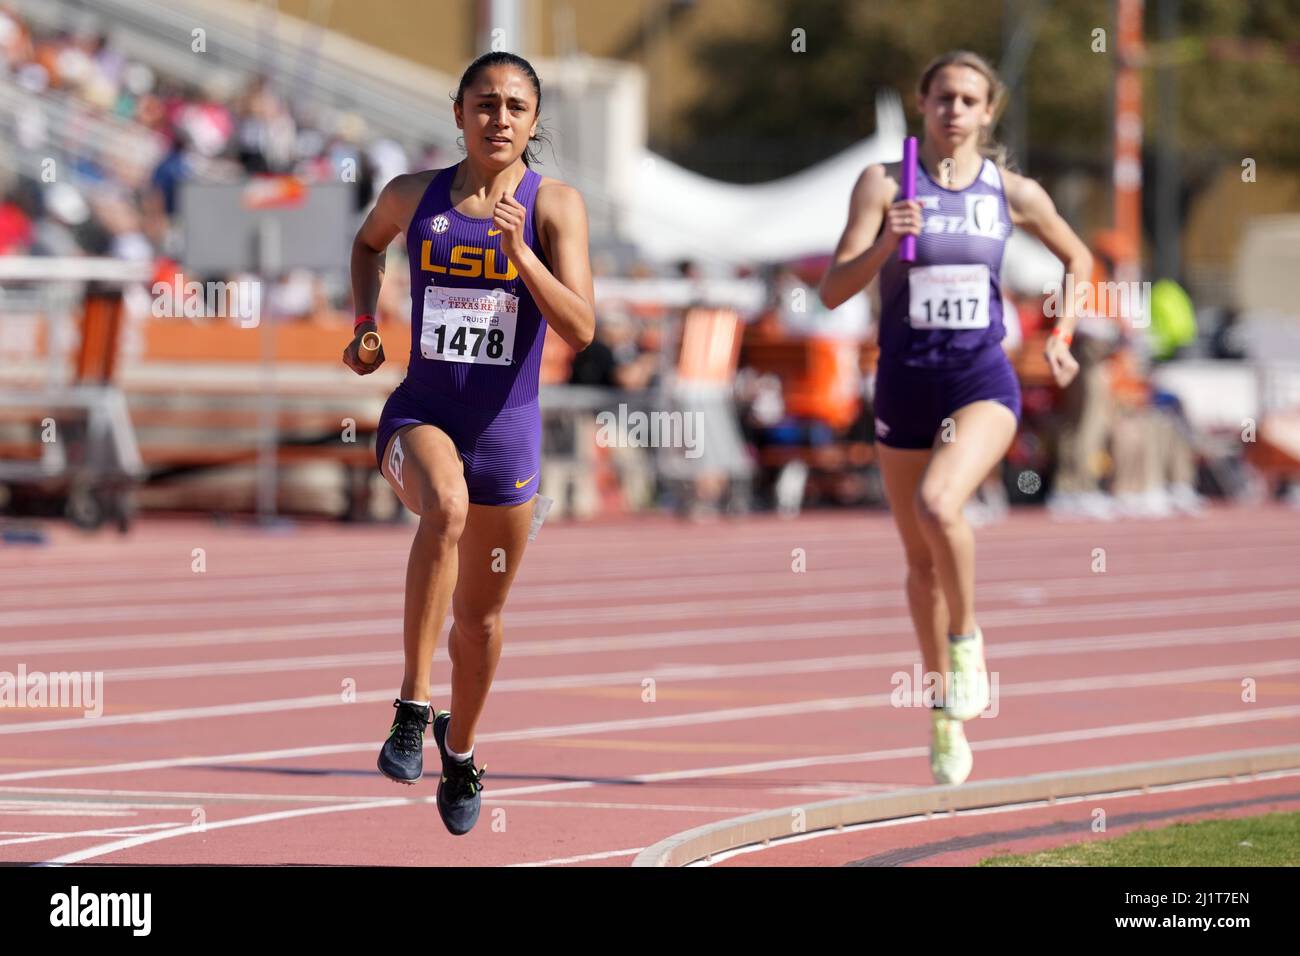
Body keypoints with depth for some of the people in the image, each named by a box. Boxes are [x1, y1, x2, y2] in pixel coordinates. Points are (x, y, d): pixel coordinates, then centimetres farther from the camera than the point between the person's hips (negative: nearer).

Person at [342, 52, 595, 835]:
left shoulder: (555, 206, -7)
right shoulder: (415, 196, 0)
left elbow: (581, 330, -17)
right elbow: (369, 244, 25)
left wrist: (519, 252, -28)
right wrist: (364, 324, 11)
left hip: (505, 429, 1)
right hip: (420, 415, -1)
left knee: (480, 615, 13)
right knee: (445, 503, -37)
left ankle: (461, 750, 43)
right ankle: (413, 708, -33)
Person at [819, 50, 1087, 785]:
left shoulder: (1013, 194, 1)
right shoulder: (885, 185, -3)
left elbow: (1077, 257, 20)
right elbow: (835, 291, -10)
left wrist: (1062, 339, 10)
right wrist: (886, 244, -26)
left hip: (983, 382, -2)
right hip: (905, 386, 2)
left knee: (939, 504, -29)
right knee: (921, 559, 9)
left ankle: (968, 636, -4)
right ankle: (945, 713, 25)